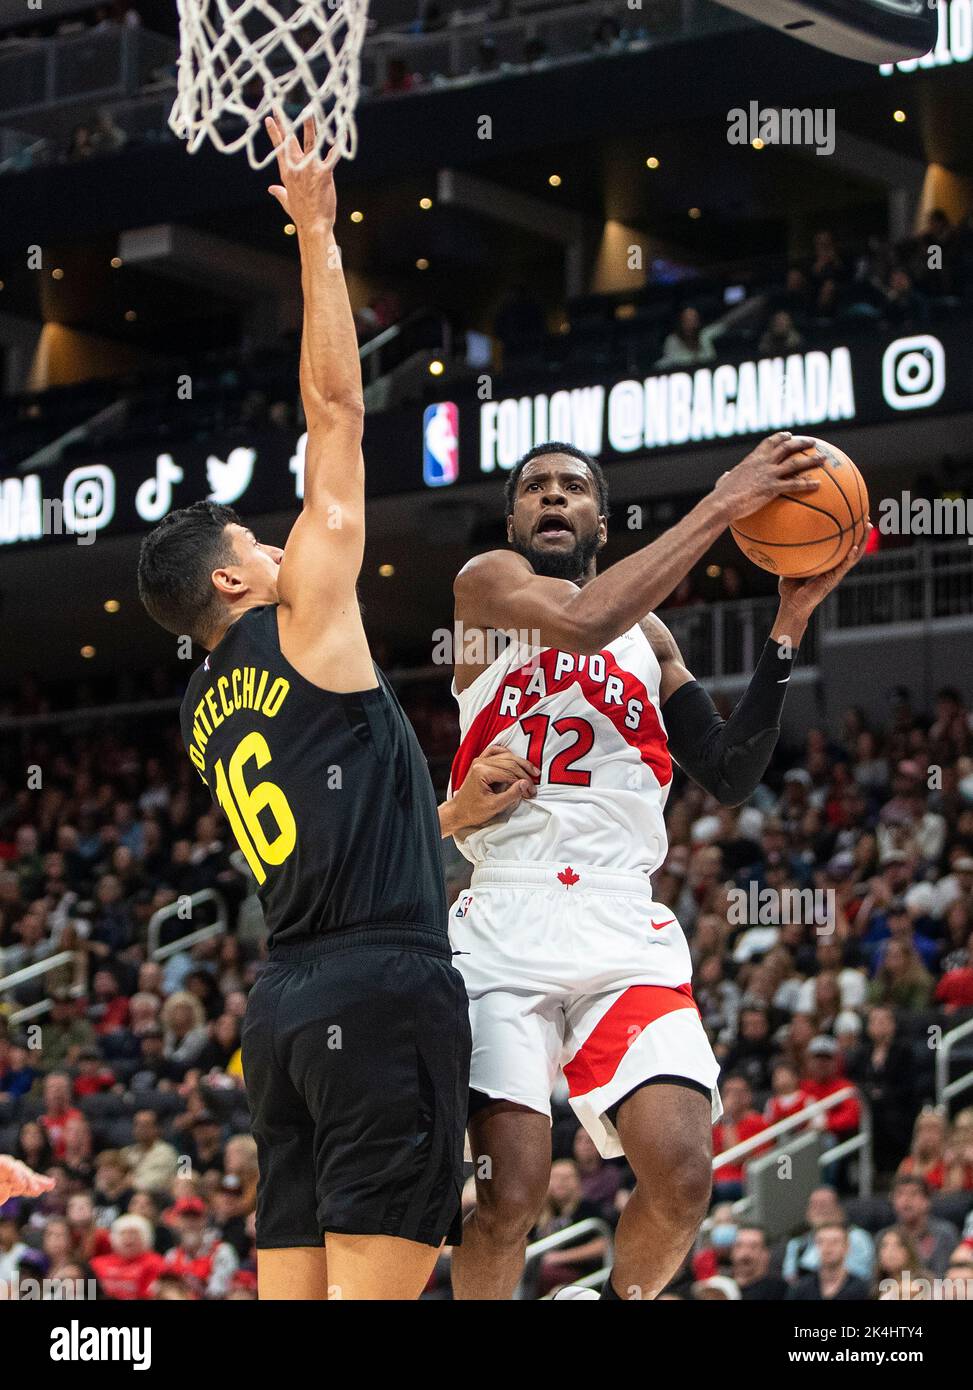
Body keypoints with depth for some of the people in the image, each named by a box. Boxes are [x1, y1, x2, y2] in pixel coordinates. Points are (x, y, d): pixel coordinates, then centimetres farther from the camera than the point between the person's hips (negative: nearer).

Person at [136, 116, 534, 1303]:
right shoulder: (304, 622, -1)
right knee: (374, 1278, -13)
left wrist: (455, 814, 31)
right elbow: (335, 408, -1)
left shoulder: (204, 716, 20)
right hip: (381, 988, -8)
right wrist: (316, 233, 4)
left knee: (292, 1282, 5)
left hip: (283, 1003, 8)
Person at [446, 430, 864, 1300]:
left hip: (626, 927, 4)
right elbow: (584, 620, -16)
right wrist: (723, 504, -15)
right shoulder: (488, 583, 6)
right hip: (509, 921, -4)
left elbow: (732, 778, 14)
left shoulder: (649, 634, 22)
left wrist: (789, 626, 8)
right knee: (510, 1191, -15)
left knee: (683, 1179, -12)